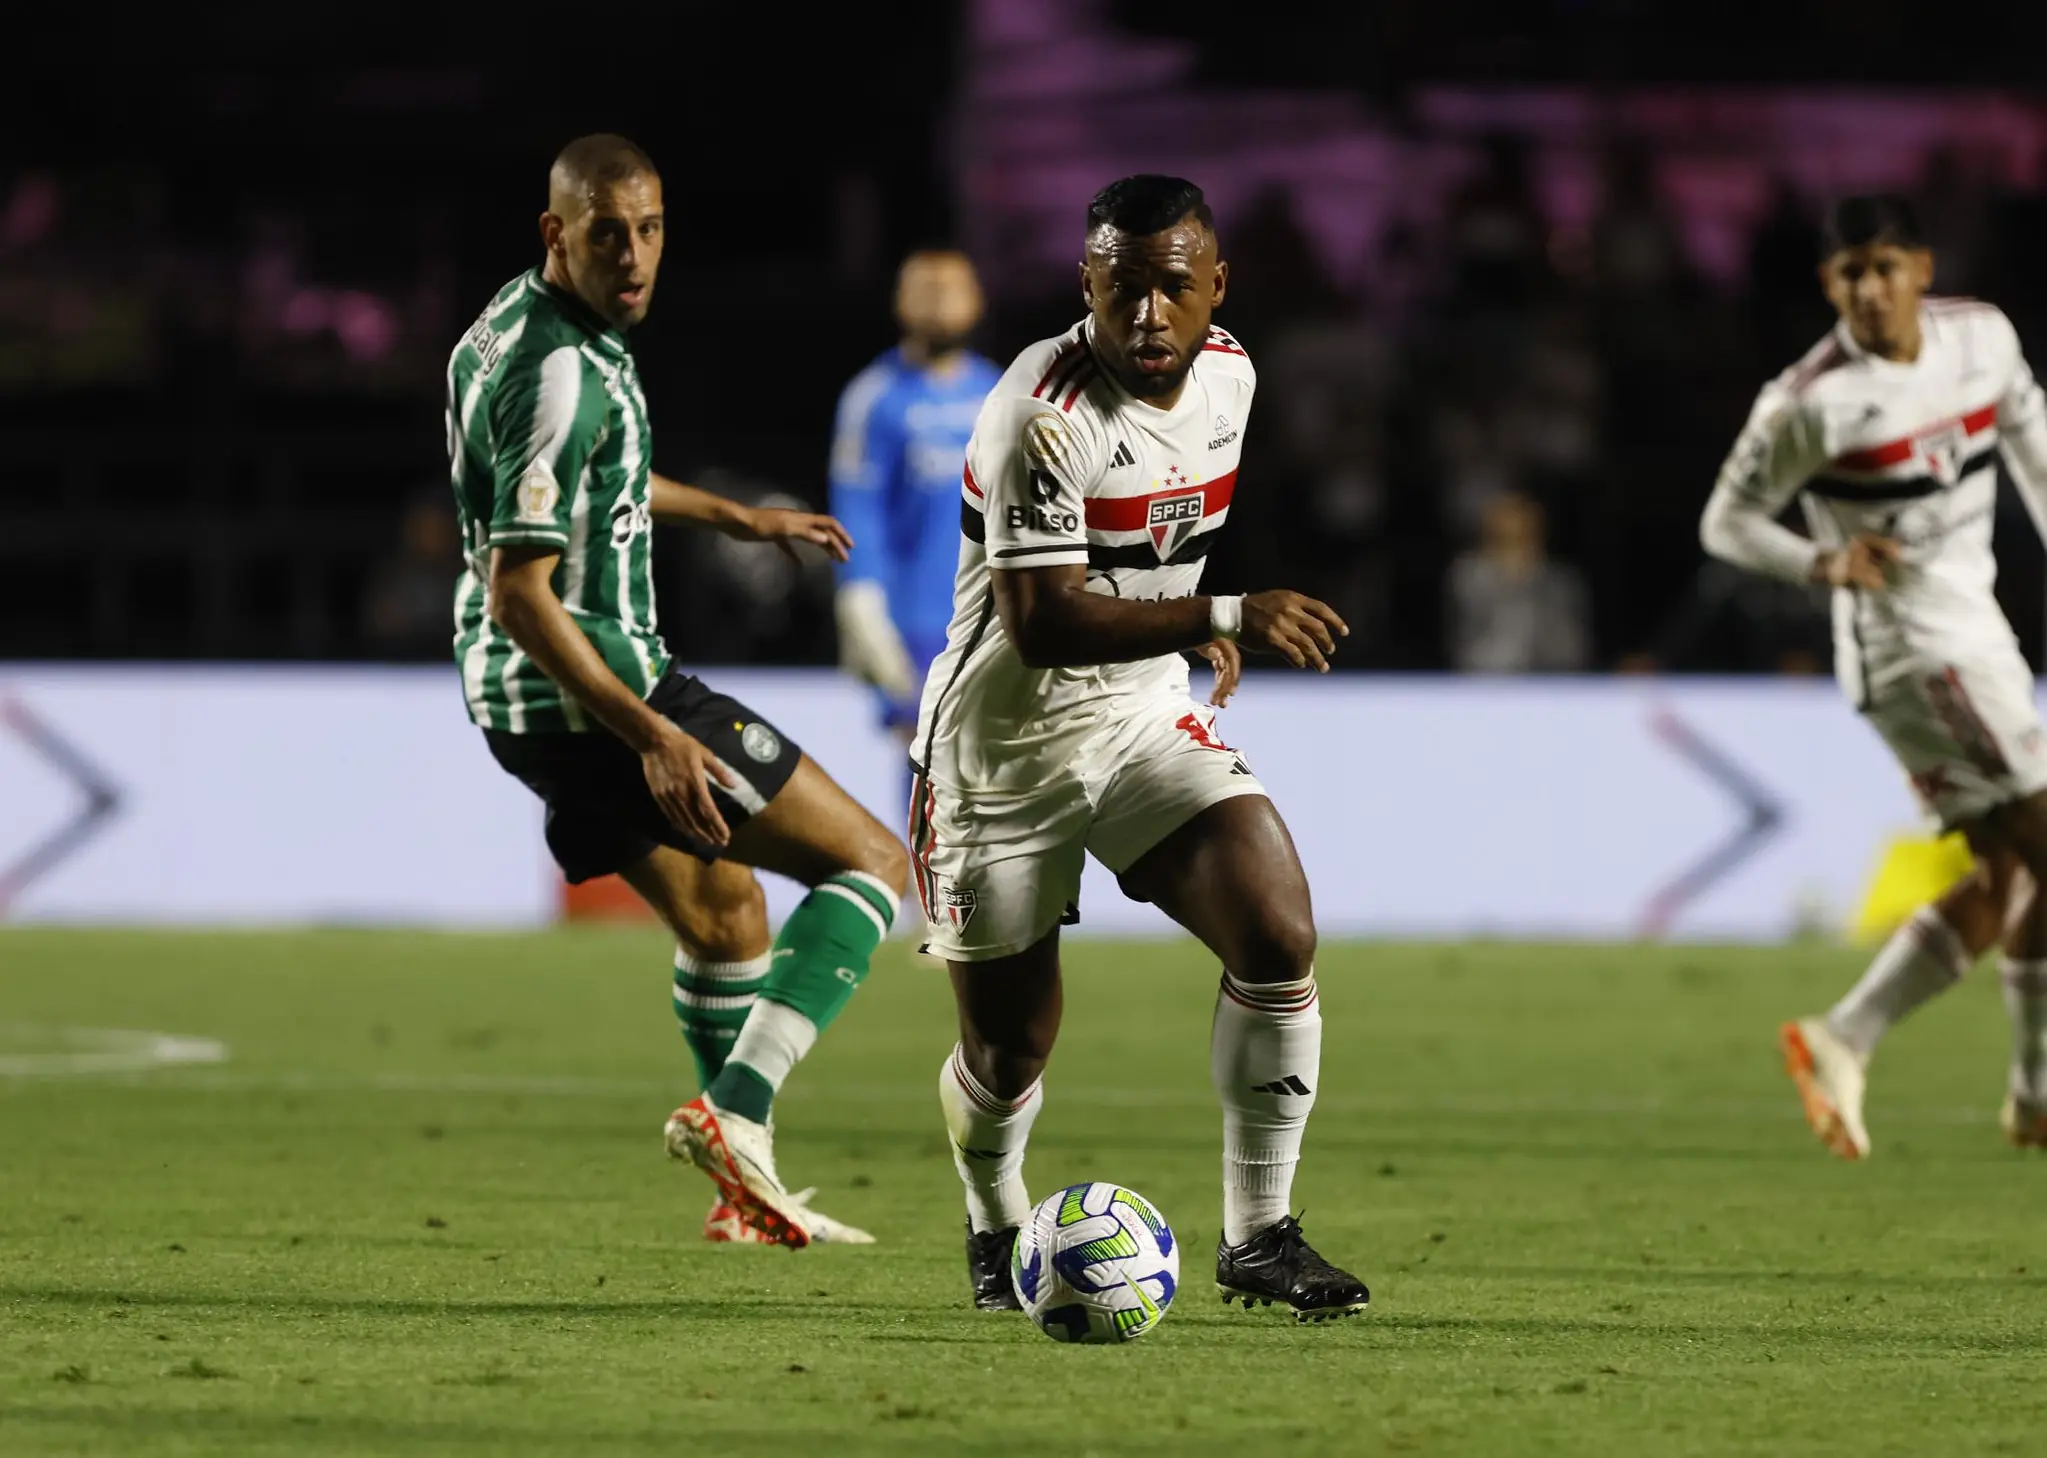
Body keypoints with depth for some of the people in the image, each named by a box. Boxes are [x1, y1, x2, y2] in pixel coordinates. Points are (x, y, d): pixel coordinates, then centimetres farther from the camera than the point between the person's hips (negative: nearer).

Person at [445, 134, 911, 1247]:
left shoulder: (510, 328, 9)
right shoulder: (562, 372, -24)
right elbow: (518, 588, -27)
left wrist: (731, 518, 39)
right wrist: (651, 735, -30)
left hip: (517, 700, 10)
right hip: (589, 690, -10)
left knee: (726, 915, 27)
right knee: (870, 860, -3)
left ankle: (749, 1192, 36)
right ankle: (735, 1114, -16)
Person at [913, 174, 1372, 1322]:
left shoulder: (1229, 376, -1)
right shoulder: (1042, 416, -25)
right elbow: (1041, 623, -32)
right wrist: (1221, 617, -39)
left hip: (1147, 720, 5)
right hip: (1007, 746, -5)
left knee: (1280, 938, -16)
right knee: (1010, 1048, 4)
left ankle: (1258, 1236, -4)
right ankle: (998, 1231, 37)